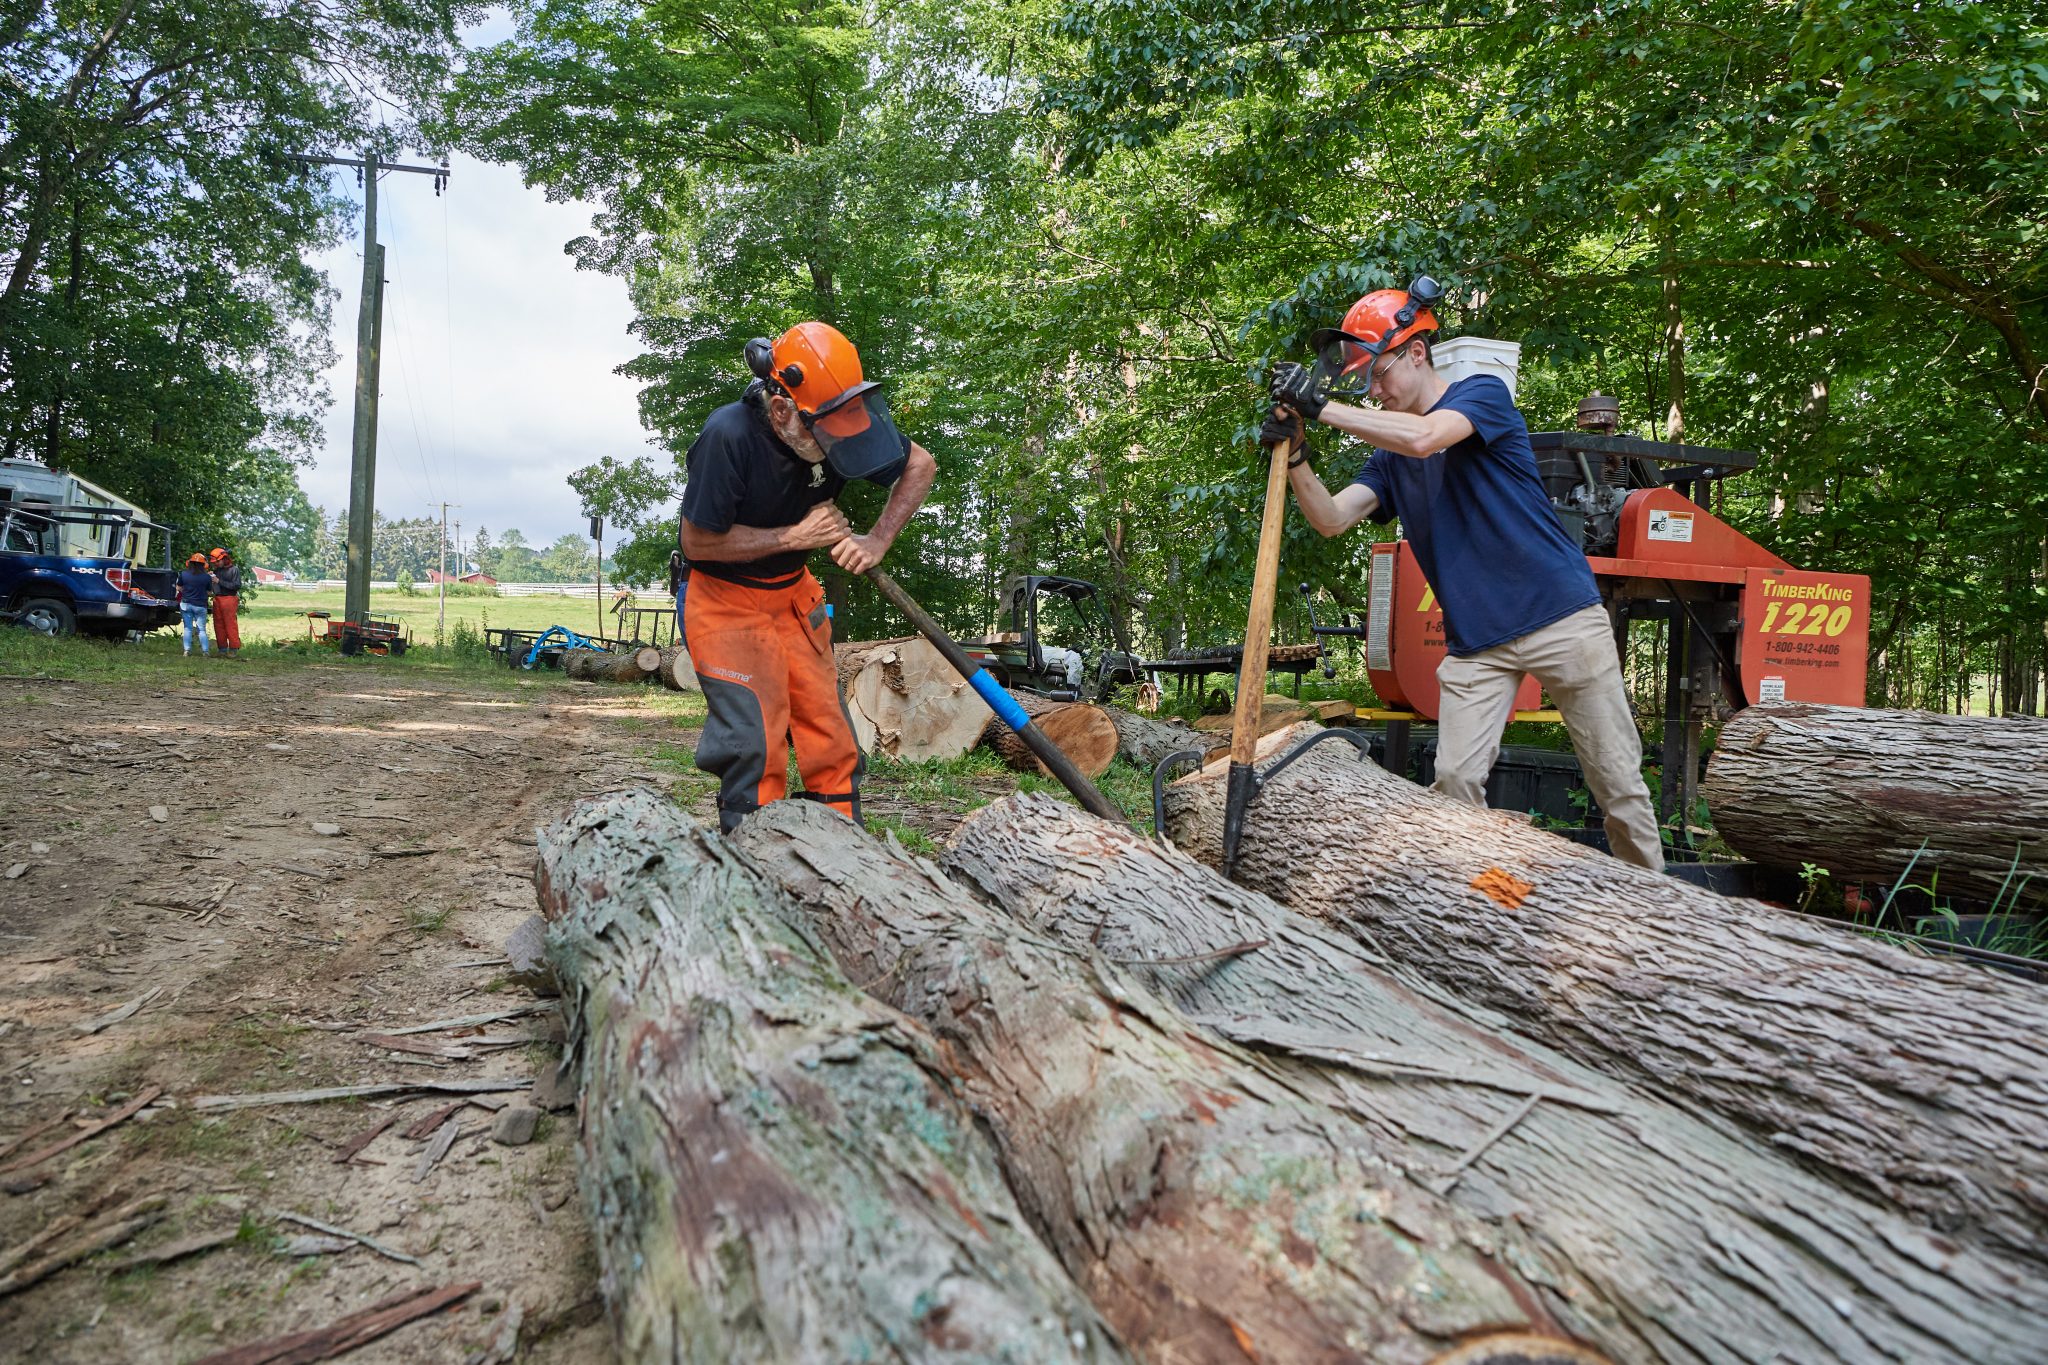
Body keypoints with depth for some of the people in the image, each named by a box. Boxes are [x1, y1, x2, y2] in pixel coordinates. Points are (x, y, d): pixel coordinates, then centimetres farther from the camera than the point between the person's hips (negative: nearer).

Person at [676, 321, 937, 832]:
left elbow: (920, 464, 1)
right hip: (724, 598, -5)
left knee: (832, 739, 2)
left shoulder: (839, 426, -15)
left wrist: (876, 542, -11)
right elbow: (698, 542, -20)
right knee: (755, 744, -15)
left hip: (792, 593, 5)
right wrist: (796, 536, -21)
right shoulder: (729, 436, -28)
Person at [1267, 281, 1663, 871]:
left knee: (1618, 782, 4)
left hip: (1562, 617, -5)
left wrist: (1321, 407, -23)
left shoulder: (1483, 393, -5)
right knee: (1454, 778, -7)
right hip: (1474, 640, 5)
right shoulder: (1388, 455, 12)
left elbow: (1423, 437, -26)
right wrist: (1295, 457, -17)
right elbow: (1331, 518, -1)